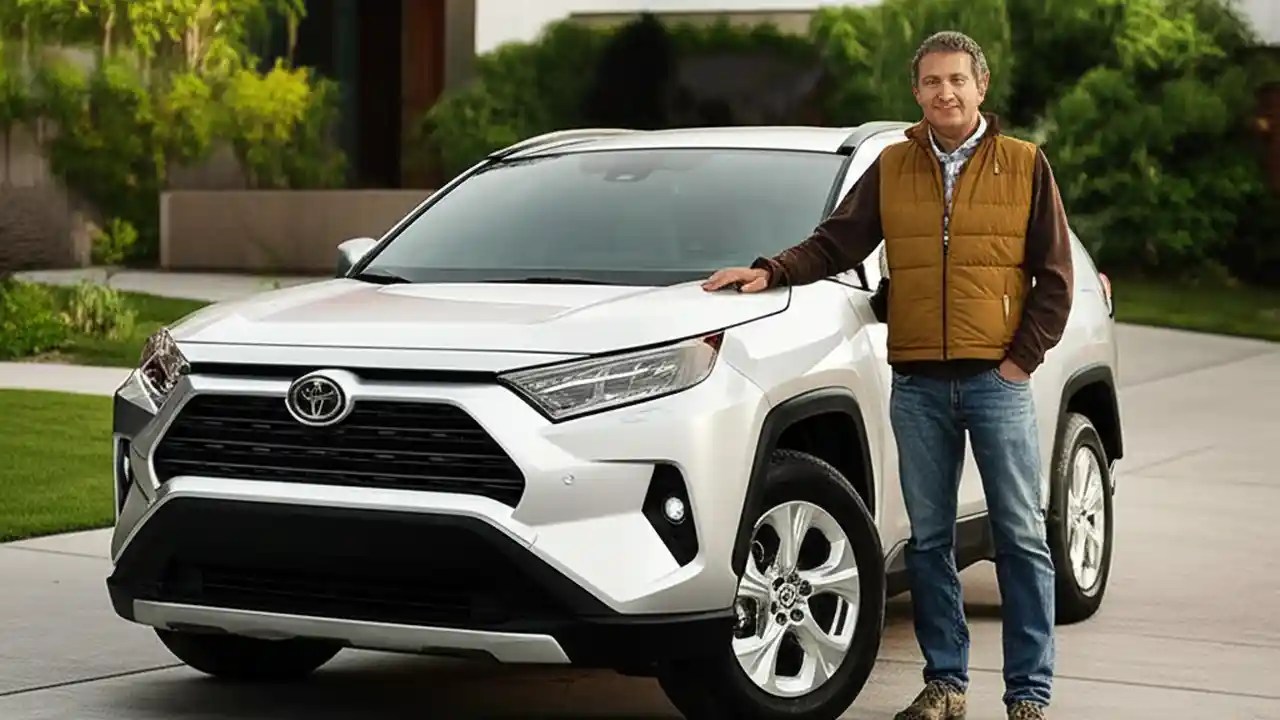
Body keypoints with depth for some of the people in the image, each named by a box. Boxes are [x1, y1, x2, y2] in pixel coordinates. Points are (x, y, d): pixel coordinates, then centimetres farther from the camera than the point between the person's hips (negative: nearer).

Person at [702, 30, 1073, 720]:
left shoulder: (1025, 166, 4)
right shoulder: (891, 168, 11)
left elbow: (1054, 278, 4)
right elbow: (836, 243, 8)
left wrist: (1021, 357, -4)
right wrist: (771, 272, -8)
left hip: (998, 379, -2)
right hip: (917, 384, 2)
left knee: (1021, 538, 0)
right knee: (929, 539, 7)